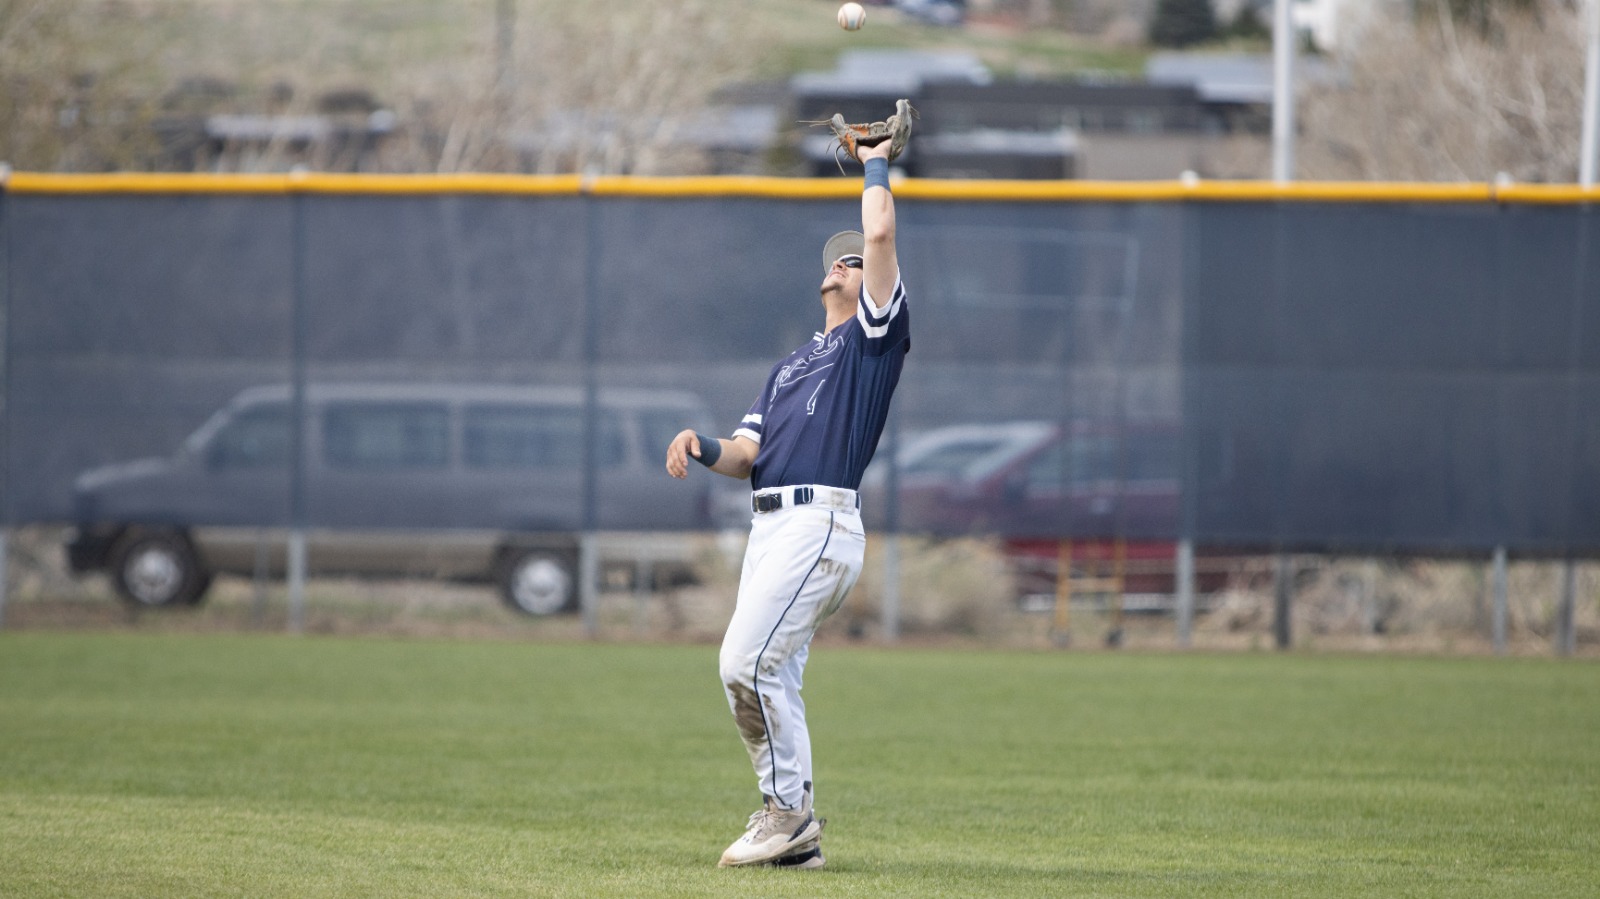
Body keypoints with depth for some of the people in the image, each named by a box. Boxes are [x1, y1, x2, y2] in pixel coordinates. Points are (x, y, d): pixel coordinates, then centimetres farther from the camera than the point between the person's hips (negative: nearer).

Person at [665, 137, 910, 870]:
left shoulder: (874, 334, 6)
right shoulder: (791, 366, 28)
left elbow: (881, 233, -6)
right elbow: (746, 454, 18)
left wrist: (875, 164, 9)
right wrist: (701, 447, -2)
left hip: (820, 522, -9)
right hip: (769, 527, 9)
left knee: (746, 664, -17)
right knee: (769, 679, 5)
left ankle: (787, 810, -9)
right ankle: (794, 836, 8)